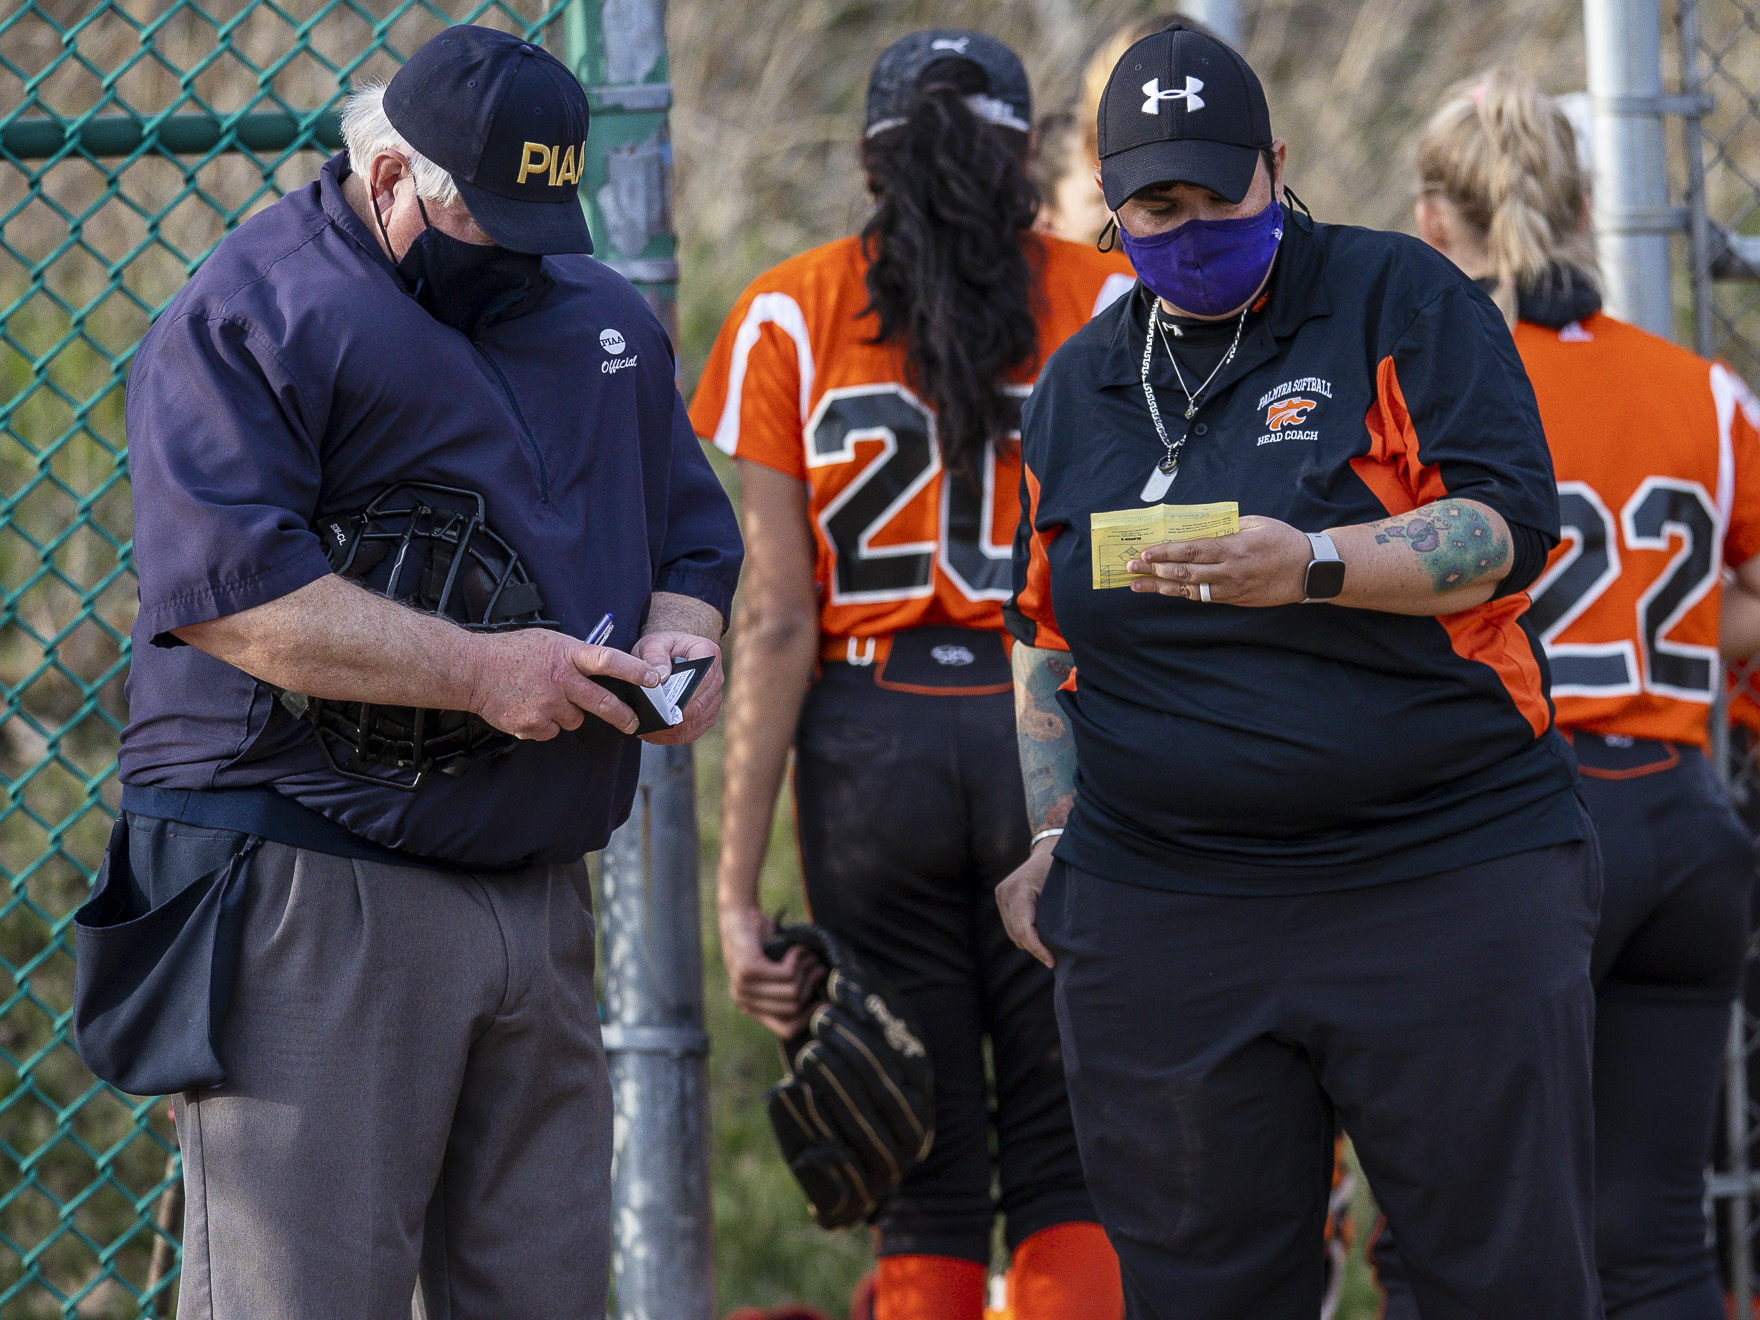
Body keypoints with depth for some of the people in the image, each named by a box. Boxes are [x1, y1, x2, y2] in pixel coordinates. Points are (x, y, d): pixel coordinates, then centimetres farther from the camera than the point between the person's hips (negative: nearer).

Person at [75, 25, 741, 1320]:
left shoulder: (605, 319, 17)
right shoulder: (246, 316, -7)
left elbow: (695, 541, 25)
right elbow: (227, 587, -18)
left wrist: (680, 636, 0)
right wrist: (479, 670, -20)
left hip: (542, 897, 7)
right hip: (307, 897, -7)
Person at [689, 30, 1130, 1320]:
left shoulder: (794, 317, 2)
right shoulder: (1106, 303, 2)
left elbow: (779, 622, -2)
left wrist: (738, 884, -1)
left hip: (871, 745, 0)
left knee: (926, 1185, 8)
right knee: (1068, 1171, 6)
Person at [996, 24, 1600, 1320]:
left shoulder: (1399, 297, 1)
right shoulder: (1079, 382, 16)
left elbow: (1511, 525, -8)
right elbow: (1045, 630, 25)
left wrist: (1315, 567, -23)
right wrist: (1052, 836, 14)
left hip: (1450, 874, -4)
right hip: (1161, 910, 4)